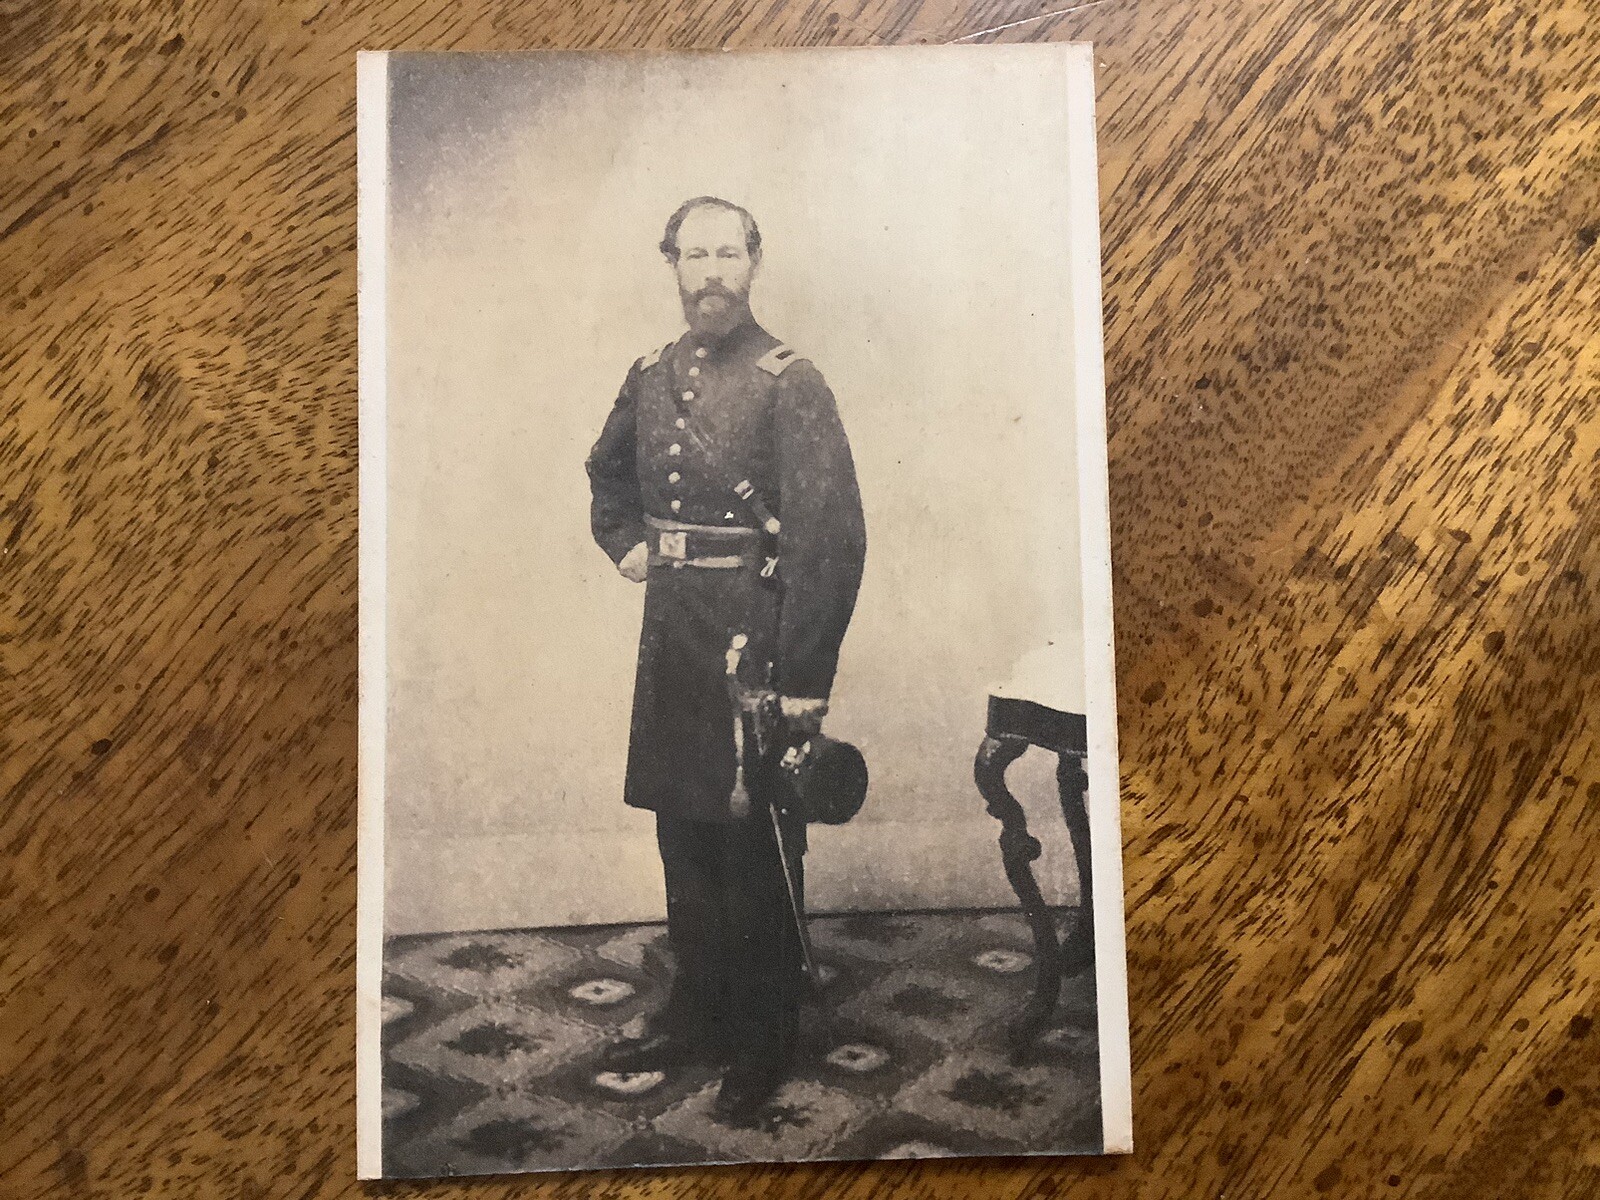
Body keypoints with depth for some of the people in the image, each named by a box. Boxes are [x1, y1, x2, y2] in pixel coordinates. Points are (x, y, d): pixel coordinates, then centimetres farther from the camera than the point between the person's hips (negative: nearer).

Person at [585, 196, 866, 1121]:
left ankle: (766, 1043, 21)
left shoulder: (790, 384, -10)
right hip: (671, 631, 6)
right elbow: (607, 474, 31)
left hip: (757, 638, -6)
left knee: (758, 844, 4)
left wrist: (804, 682, -20)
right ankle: (696, 1015, 33)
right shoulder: (651, 380, 10)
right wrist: (626, 544, 11)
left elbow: (834, 537, -17)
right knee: (683, 831, 15)